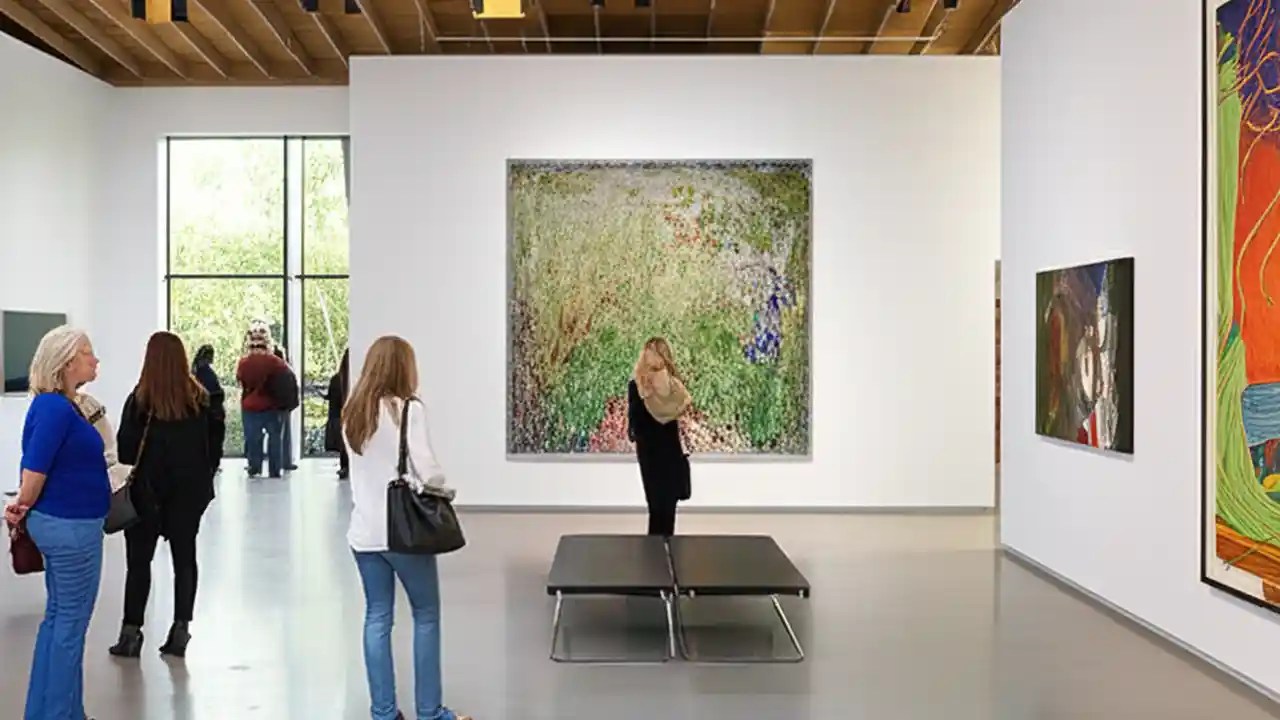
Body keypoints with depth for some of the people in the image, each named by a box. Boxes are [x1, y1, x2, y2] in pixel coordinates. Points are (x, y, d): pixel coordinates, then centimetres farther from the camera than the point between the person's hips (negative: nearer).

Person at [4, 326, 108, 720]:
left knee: (58, 617, 17)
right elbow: (35, 468, -23)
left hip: (65, 523, 9)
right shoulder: (54, 408, -20)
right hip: (70, 525, -9)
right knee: (70, 622, 2)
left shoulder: (61, 405, 9)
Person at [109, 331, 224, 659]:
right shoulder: (199, 398, -1)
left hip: (147, 490, -3)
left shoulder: (140, 399, -10)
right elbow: (215, 439, 3)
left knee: (139, 560, 7)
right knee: (184, 558, 9)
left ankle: (131, 632, 7)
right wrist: (204, 475, 10)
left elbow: (126, 446, -10)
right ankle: (180, 631, 10)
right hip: (189, 490, 3)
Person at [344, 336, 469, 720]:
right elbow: (428, 472, -15)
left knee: (377, 618, 10)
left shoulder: (352, 413, 8)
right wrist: (440, 481, 3)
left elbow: (362, 469, 11)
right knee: (426, 616, 7)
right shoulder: (408, 409, -11)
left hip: (364, 531, 6)